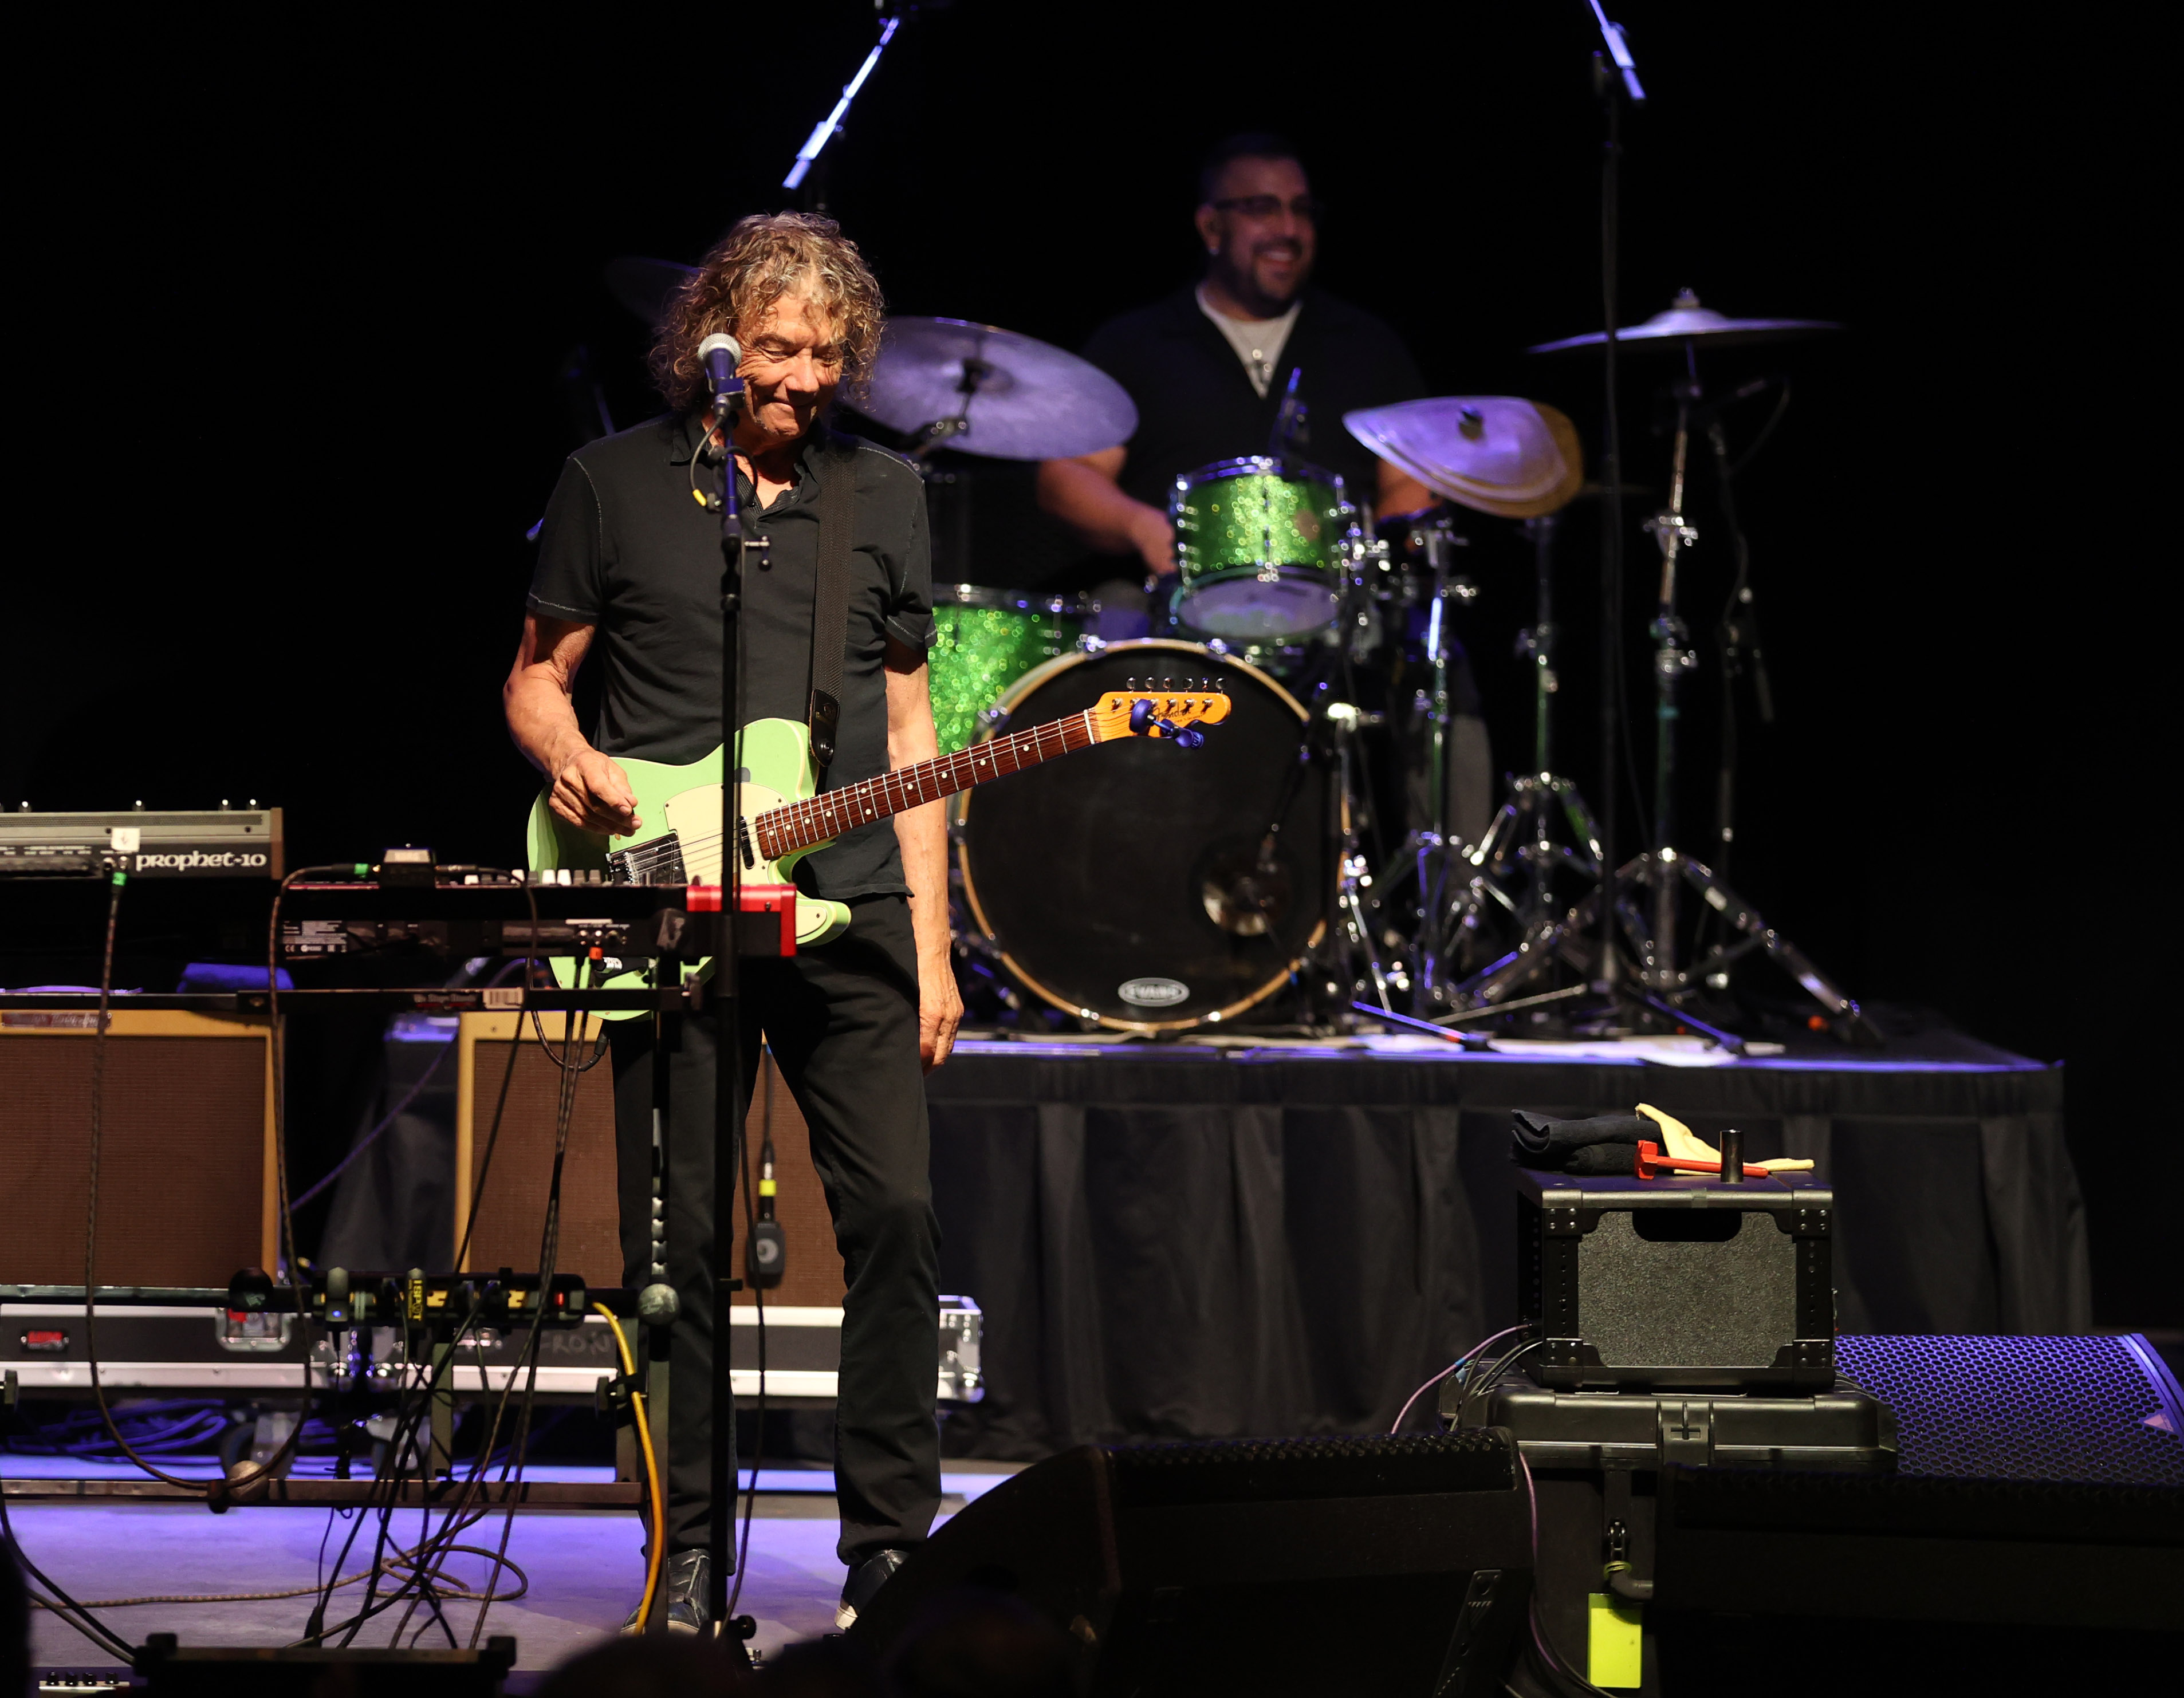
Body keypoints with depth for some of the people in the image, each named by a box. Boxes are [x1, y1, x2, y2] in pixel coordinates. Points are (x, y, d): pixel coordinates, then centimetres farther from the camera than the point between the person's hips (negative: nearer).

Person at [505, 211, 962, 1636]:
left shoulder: (885, 494, 12)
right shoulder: (616, 481, 6)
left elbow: (907, 727, 13)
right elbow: (536, 675, 12)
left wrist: (932, 943, 7)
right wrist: (570, 759, -13)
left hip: (853, 916, 2)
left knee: (898, 1212, -5)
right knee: (687, 1237, -1)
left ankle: (891, 1541, 7)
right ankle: (689, 1550, 10)